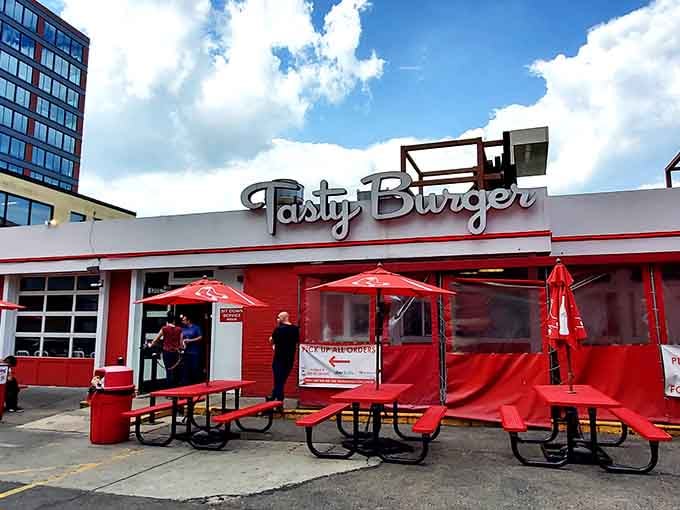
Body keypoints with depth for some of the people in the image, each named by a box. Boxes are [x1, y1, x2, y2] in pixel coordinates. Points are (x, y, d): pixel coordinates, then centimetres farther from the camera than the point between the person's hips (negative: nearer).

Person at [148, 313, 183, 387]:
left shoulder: (164, 329, -4)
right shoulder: (179, 329, 1)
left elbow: (156, 339, 6)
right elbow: (181, 342, 2)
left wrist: (151, 345, 22)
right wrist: (180, 349, 18)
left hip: (167, 351, -2)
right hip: (176, 352, 2)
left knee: (169, 370, 1)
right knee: (176, 370, 10)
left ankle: (171, 387, 2)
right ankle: (176, 386, 13)